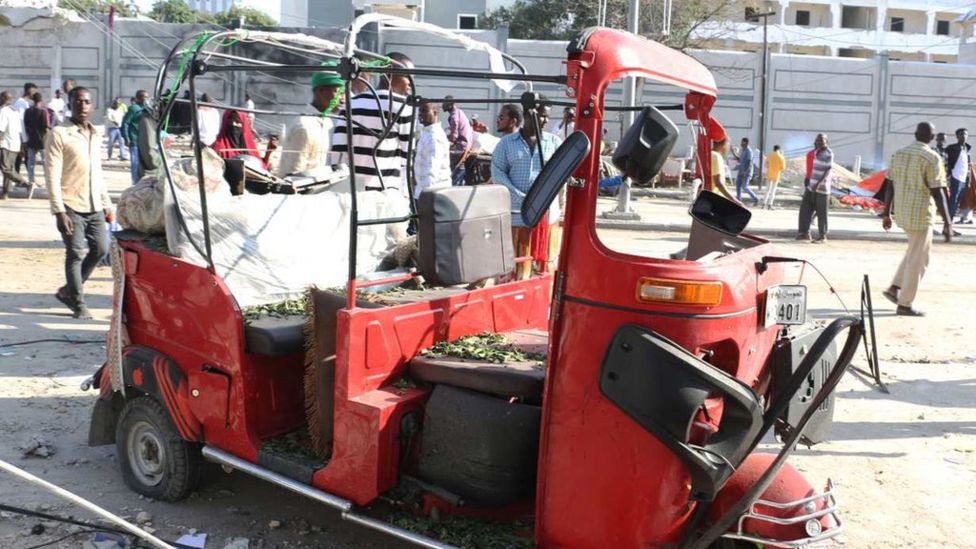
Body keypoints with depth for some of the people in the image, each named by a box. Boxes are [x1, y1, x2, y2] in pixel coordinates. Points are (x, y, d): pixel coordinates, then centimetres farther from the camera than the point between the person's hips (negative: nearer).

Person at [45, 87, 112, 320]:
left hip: (94, 206, 7)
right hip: (71, 206, -6)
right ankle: (79, 304, 8)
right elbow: (53, 176, -11)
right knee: (75, 254, -4)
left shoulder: (95, 136, 15)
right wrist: (59, 211, -18)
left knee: (101, 249, 5)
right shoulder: (58, 134, -6)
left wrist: (106, 204, 18)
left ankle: (68, 291, 23)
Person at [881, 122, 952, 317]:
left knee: (917, 250, 25)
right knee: (918, 259, 3)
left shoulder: (898, 154, 7)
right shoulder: (931, 157, -13)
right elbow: (937, 192, -16)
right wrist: (947, 222, -13)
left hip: (901, 212, 7)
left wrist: (886, 213, 16)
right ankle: (905, 304, 8)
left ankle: (894, 288, 18)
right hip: (919, 214, -7)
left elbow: (891, 186, 10)